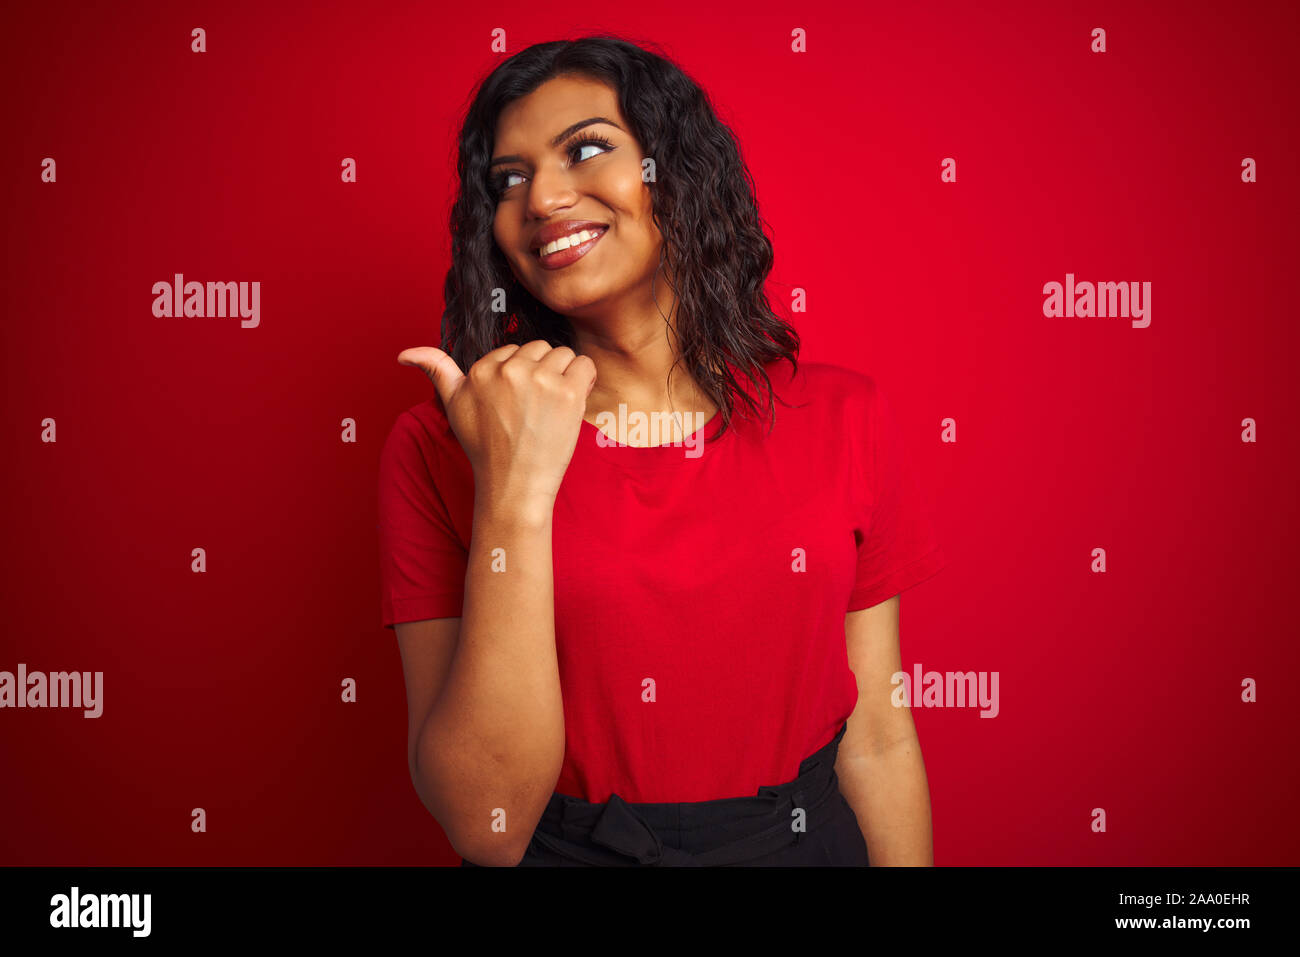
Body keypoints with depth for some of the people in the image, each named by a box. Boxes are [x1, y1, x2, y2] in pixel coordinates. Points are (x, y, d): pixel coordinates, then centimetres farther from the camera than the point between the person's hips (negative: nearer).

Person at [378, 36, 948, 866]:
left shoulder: (841, 418, -8)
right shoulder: (438, 450, -12)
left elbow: (878, 743, -4)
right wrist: (515, 497, -27)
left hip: (803, 839, 2)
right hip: (559, 851, -1)